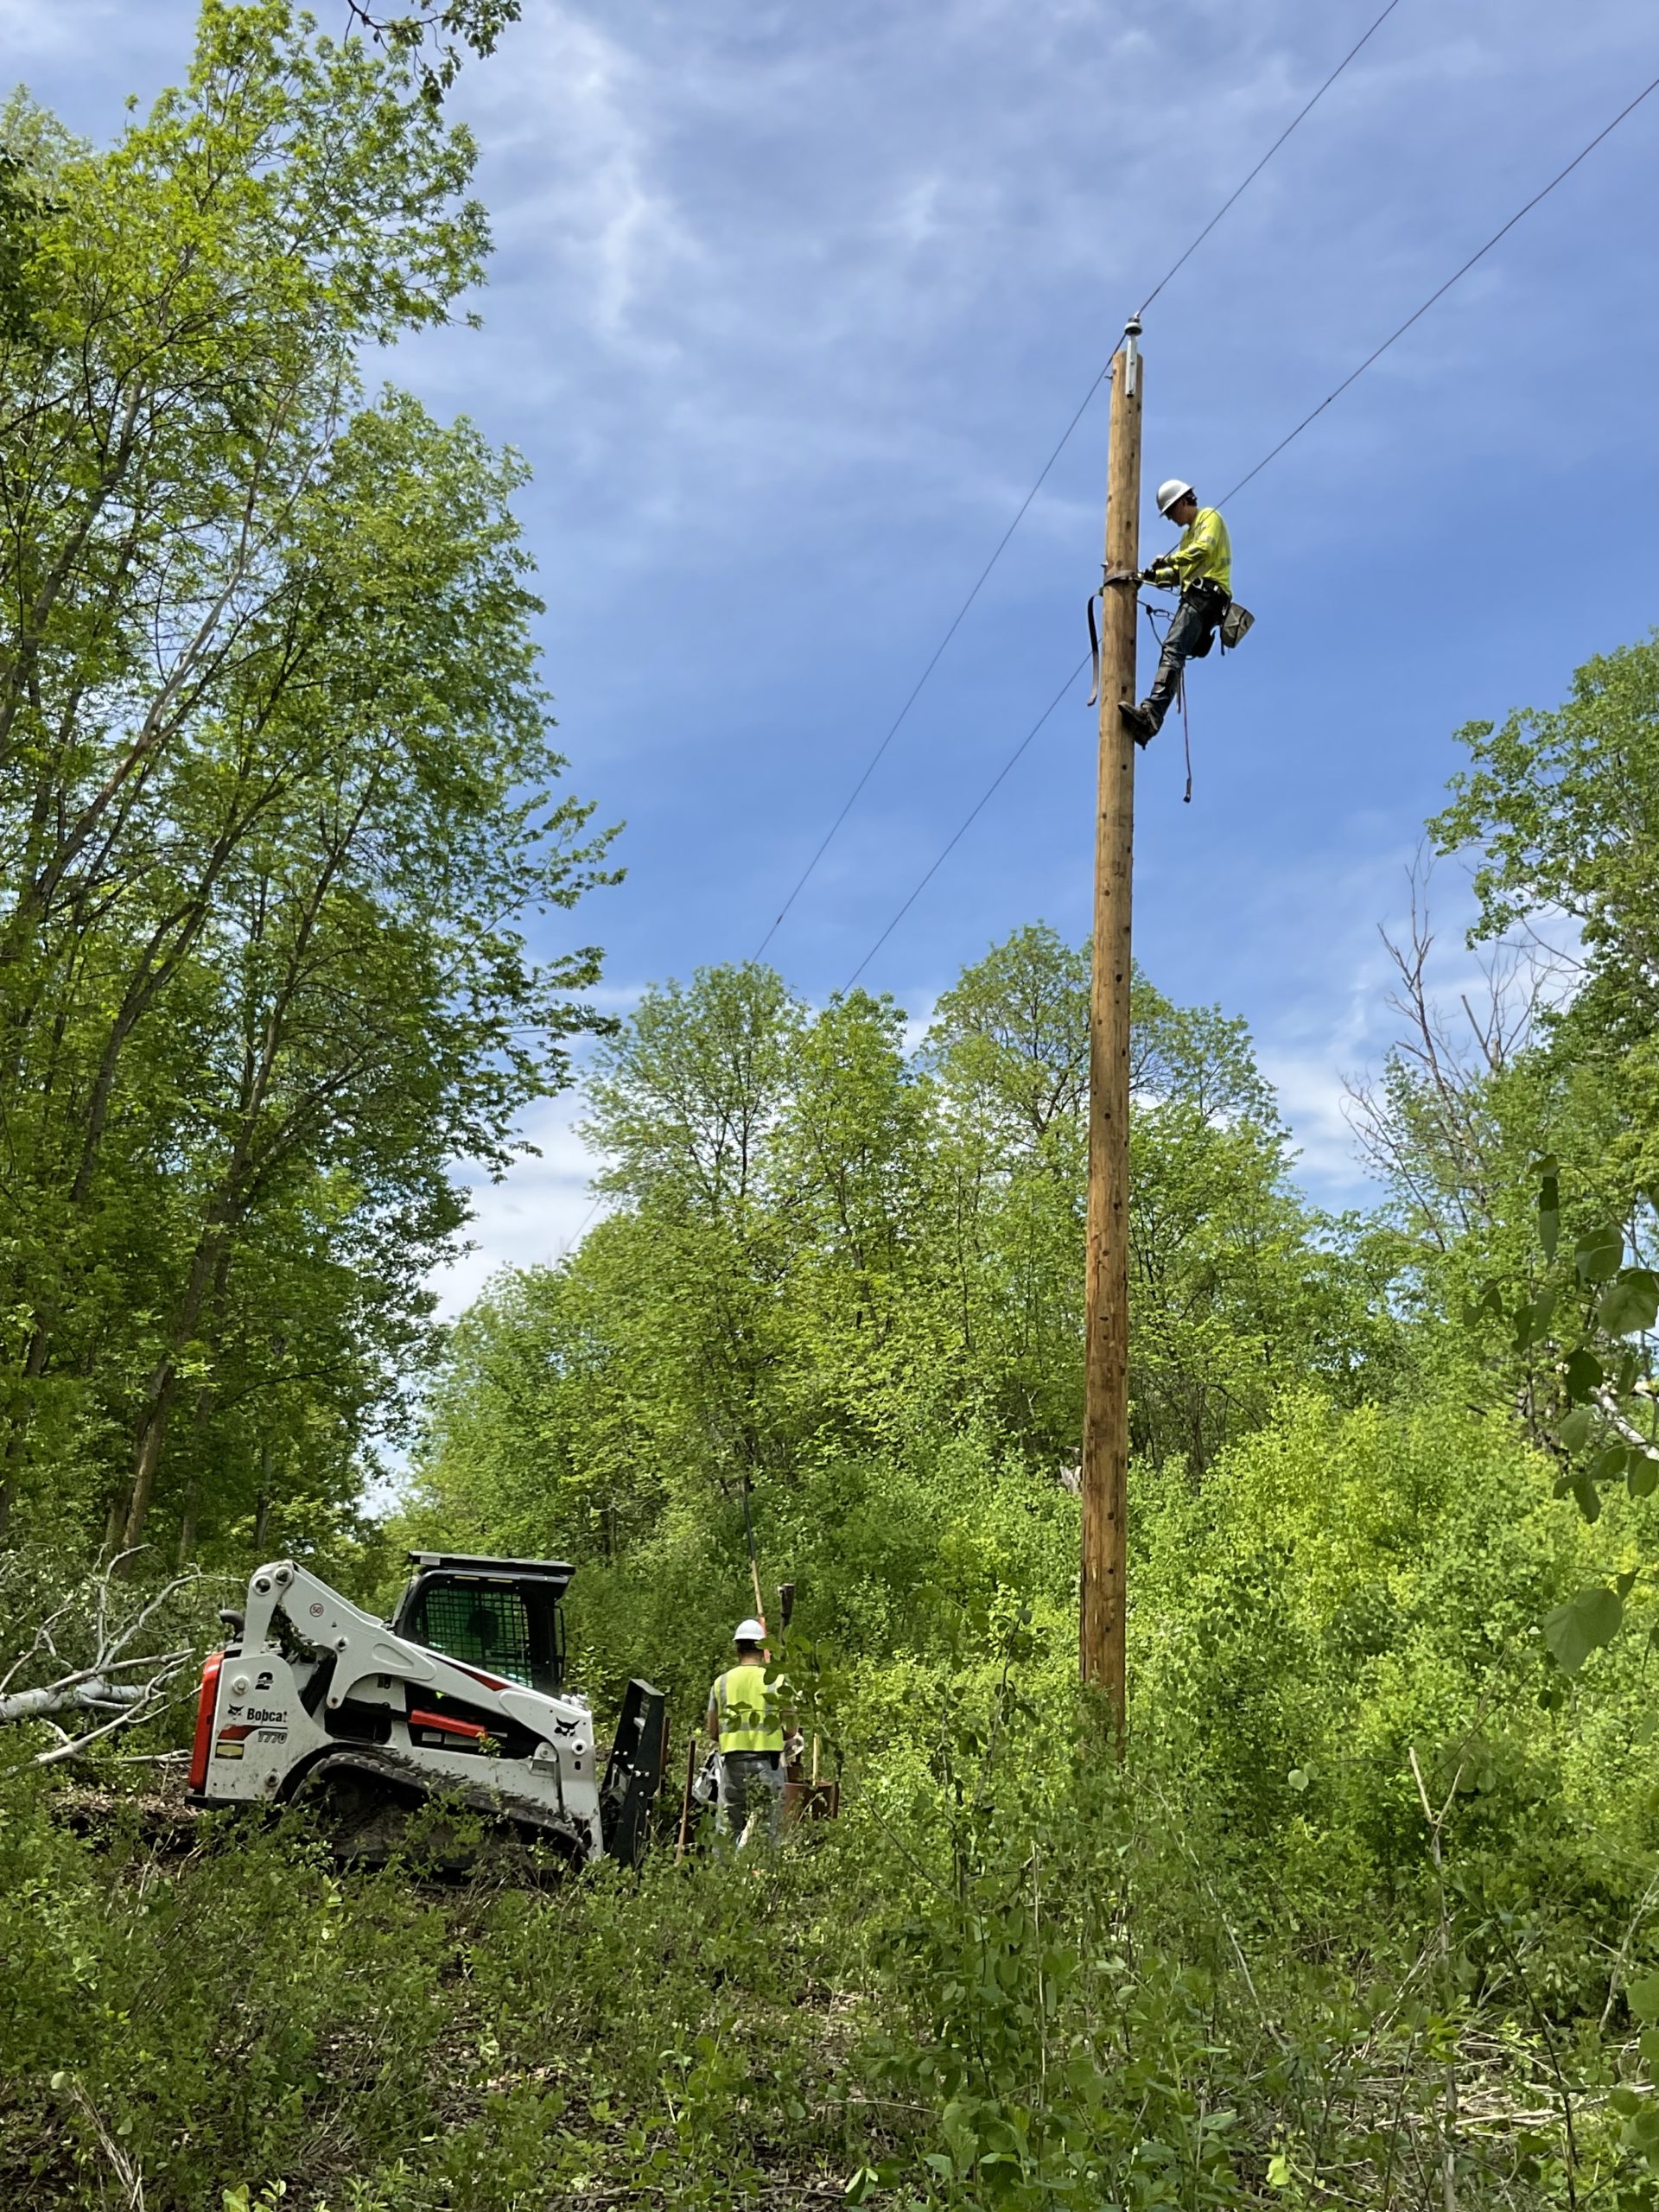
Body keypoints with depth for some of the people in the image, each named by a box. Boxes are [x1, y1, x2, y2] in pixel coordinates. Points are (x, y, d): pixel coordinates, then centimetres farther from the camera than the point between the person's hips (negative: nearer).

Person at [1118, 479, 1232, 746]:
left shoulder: (1210, 517, 7)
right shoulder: (1189, 533, 35)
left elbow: (1203, 550, -13)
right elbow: (1176, 574, 27)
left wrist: (1168, 560, -15)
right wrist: (1144, 577, 13)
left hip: (1205, 595, -10)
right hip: (1195, 597, 10)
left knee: (1172, 650, -26)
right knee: (1174, 653, -4)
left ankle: (1150, 715, -41)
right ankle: (1149, 718, -16)